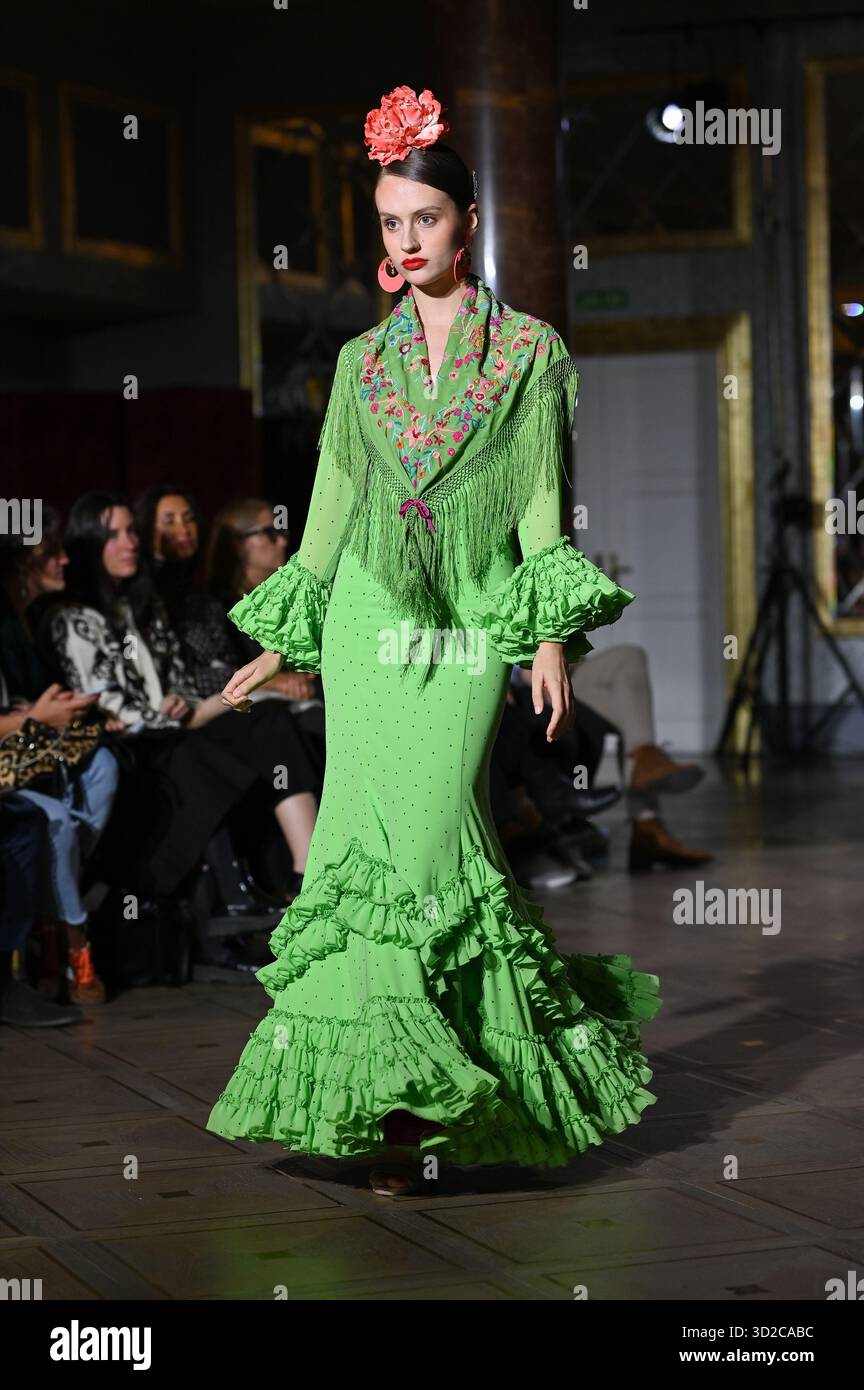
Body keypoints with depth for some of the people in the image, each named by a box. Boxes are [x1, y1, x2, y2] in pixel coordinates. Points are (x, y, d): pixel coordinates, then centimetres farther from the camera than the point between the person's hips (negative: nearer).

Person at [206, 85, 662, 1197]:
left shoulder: (529, 350, 6)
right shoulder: (363, 360, 14)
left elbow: (540, 500, 3)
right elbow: (331, 505, 16)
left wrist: (552, 634, -7)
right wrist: (281, 646, 13)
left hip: (470, 626, -3)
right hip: (367, 619, 3)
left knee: (427, 832, -13)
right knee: (373, 835, -5)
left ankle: (401, 1100, -2)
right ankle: (401, 1100, 4)